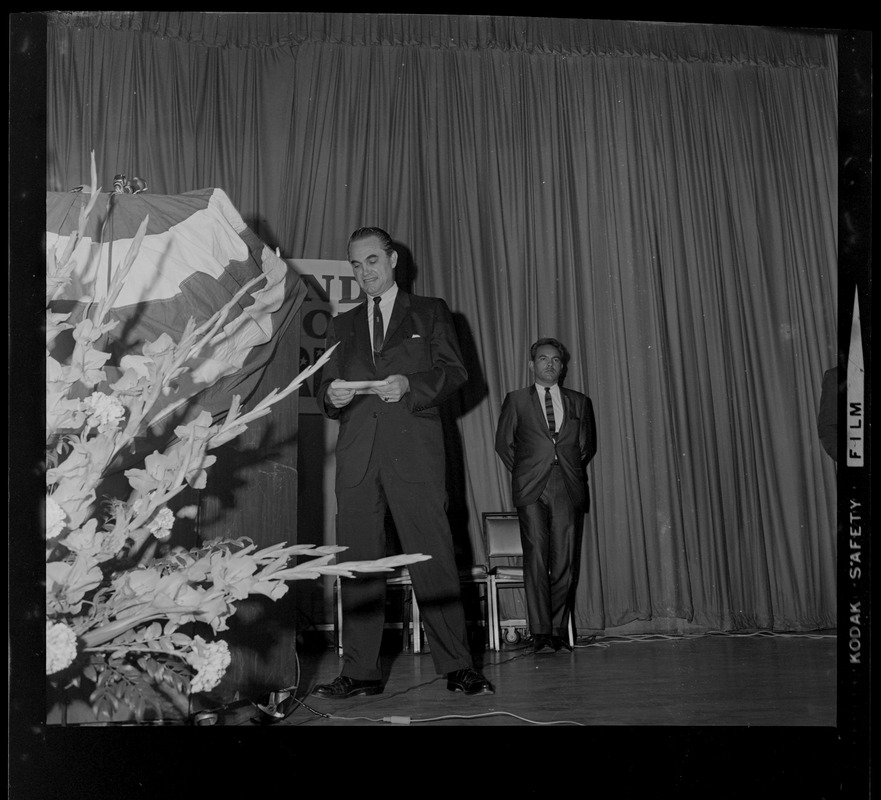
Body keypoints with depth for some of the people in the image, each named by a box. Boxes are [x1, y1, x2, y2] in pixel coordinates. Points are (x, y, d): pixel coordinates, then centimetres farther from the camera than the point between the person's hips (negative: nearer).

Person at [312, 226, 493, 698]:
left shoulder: (430, 312, 14)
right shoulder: (342, 325, 23)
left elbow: (454, 371, 4)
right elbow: (324, 388, 18)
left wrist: (410, 385, -14)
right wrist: (331, 395, -6)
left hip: (414, 451, -3)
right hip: (357, 455, 3)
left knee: (432, 558, -7)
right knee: (358, 562, 1)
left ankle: (457, 668, -2)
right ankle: (360, 672, 6)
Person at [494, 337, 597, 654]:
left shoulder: (579, 402, 17)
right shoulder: (516, 400, 12)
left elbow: (587, 445, 21)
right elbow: (503, 443, 13)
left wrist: (571, 471, 14)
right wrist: (524, 473, 9)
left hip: (568, 488, 2)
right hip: (531, 490, -2)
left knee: (565, 563, -2)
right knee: (536, 559, -10)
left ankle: (558, 631, 7)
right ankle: (541, 634, -9)